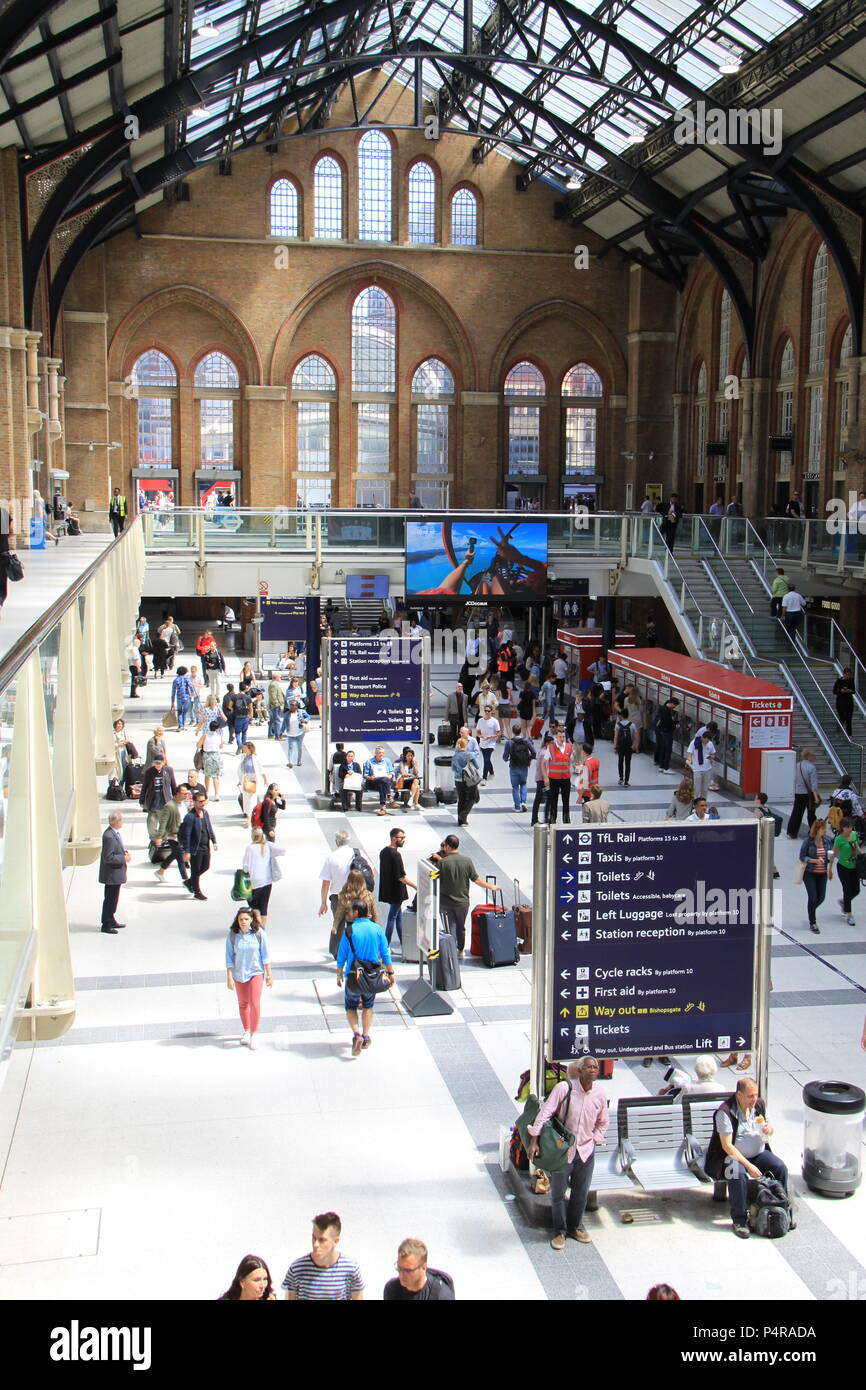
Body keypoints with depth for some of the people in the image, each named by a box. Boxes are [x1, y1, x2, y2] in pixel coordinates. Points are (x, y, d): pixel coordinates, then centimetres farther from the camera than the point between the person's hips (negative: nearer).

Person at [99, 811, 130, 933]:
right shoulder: (109, 836, -25)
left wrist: (124, 851, 3)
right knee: (110, 899, 0)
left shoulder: (114, 833, 5)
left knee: (113, 898, 20)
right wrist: (124, 858, -18)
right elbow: (108, 858, -25)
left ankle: (111, 920, 33)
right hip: (112, 874, -10)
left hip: (116, 873, 10)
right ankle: (106, 925, 10)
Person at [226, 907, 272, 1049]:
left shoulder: (259, 933, -11)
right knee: (243, 1004, 15)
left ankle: (253, 1035, 3)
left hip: (256, 973, -2)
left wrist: (269, 975, 0)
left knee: (255, 1004, -10)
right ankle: (246, 1031, 34)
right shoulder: (232, 935, -10)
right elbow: (229, 957, -4)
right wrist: (229, 978, -7)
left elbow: (265, 955, -3)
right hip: (239, 974, 2)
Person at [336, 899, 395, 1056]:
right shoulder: (377, 929, -4)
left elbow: (342, 956, -7)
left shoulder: (349, 931, -13)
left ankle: (356, 1035, -7)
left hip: (353, 976, -3)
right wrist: (390, 973, 11)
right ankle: (366, 1037, 23)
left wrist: (339, 975, 6)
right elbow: (385, 953, 1)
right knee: (368, 1006, 21)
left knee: (351, 1006, 12)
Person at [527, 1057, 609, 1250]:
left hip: (586, 1152, 4)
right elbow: (545, 1113, -18)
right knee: (558, 1194, 6)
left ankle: (574, 1227, 35)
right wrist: (534, 1141, -21)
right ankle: (560, 1232, 24)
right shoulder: (564, 1088, -18)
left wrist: (593, 1140, 4)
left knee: (581, 1194, 14)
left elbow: (603, 1122, 14)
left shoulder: (600, 1095, -4)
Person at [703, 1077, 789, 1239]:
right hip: (733, 1156, -6)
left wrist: (769, 1129, -9)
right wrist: (749, 1166, -26)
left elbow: (769, 1128, 18)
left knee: (780, 1168, -18)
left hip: (759, 1154, 6)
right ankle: (739, 1220, -22)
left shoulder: (759, 1104, 1)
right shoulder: (725, 1112, -19)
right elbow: (727, 1146, -21)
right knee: (739, 1174, -35)